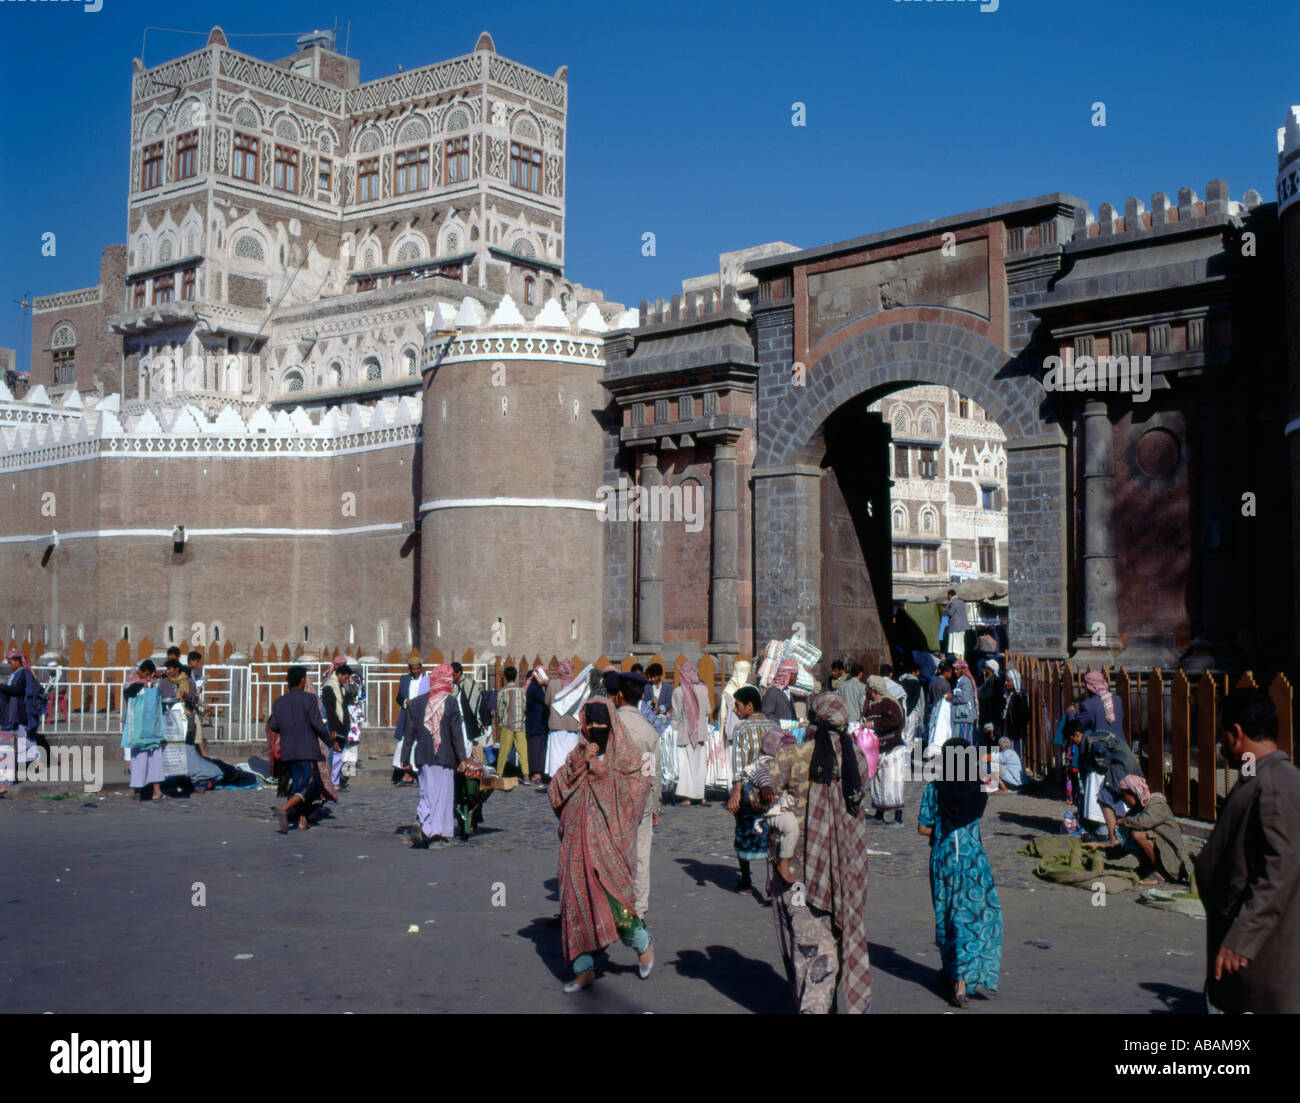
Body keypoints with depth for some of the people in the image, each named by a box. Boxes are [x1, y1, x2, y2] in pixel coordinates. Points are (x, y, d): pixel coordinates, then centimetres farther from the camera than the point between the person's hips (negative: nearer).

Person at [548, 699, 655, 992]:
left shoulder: (625, 756, 2)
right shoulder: (577, 754, 14)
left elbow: (636, 792, -13)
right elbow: (556, 791, 3)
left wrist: (596, 766, -12)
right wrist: (579, 762, -11)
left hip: (610, 840, -5)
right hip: (578, 841, 5)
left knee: (610, 897, -12)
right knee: (577, 900, 2)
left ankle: (643, 943, 16)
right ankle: (584, 968, 10)